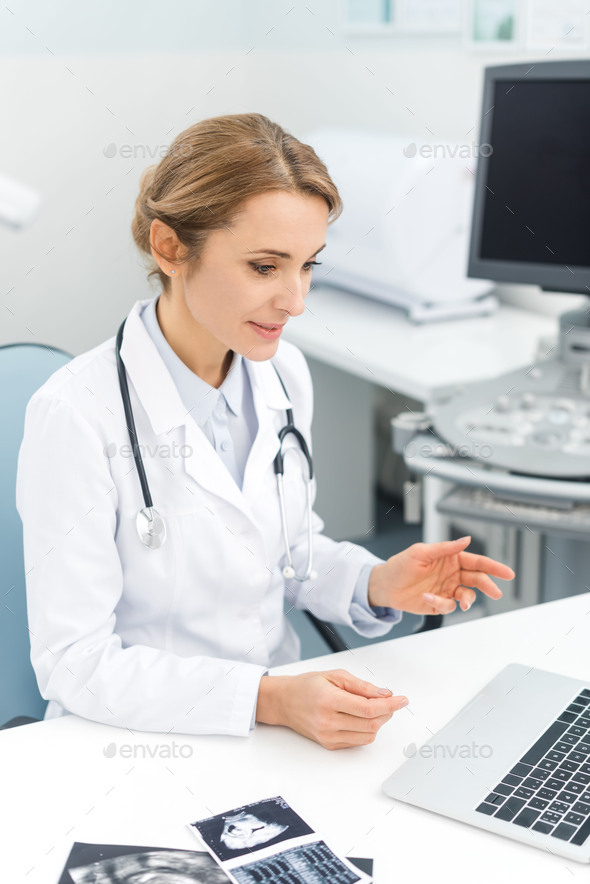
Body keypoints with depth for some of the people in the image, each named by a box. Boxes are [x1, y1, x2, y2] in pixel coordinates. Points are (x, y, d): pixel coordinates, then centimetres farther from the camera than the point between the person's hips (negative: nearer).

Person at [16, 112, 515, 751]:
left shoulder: (285, 374, 1)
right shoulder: (75, 415, -19)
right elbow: (75, 663, -17)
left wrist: (375, 584, -5)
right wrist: (267, 698, -26)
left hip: (282, 708, 6)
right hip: (140, 741, -5)